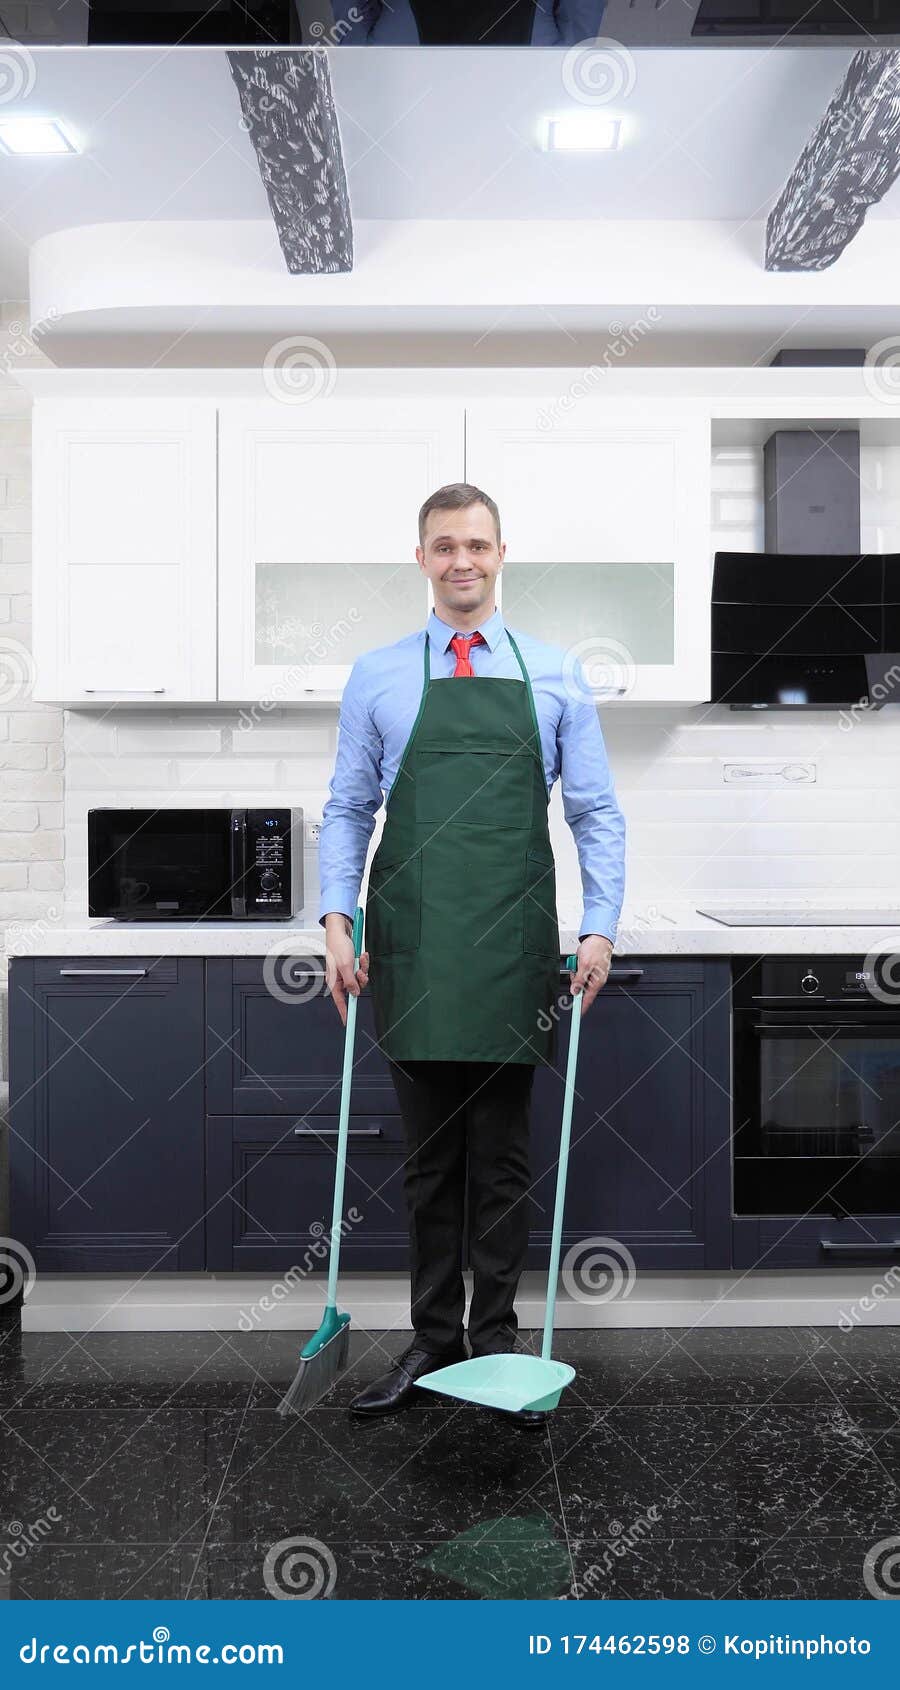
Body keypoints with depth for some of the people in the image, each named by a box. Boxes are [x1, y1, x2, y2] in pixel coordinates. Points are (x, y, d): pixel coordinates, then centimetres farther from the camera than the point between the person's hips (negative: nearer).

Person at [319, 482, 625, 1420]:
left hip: (513, 948, 0)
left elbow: (597, 813, 6)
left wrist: (600, 928, -5)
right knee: (429, 1158, 10)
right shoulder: (376, 676, 7)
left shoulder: (555, 674, 6)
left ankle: (495, 1336, 24)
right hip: (412, 948, 0)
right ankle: (432, 1337, 24)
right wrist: (336, 921, -5)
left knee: (503, 1159, 9)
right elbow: (347, 809, 7)